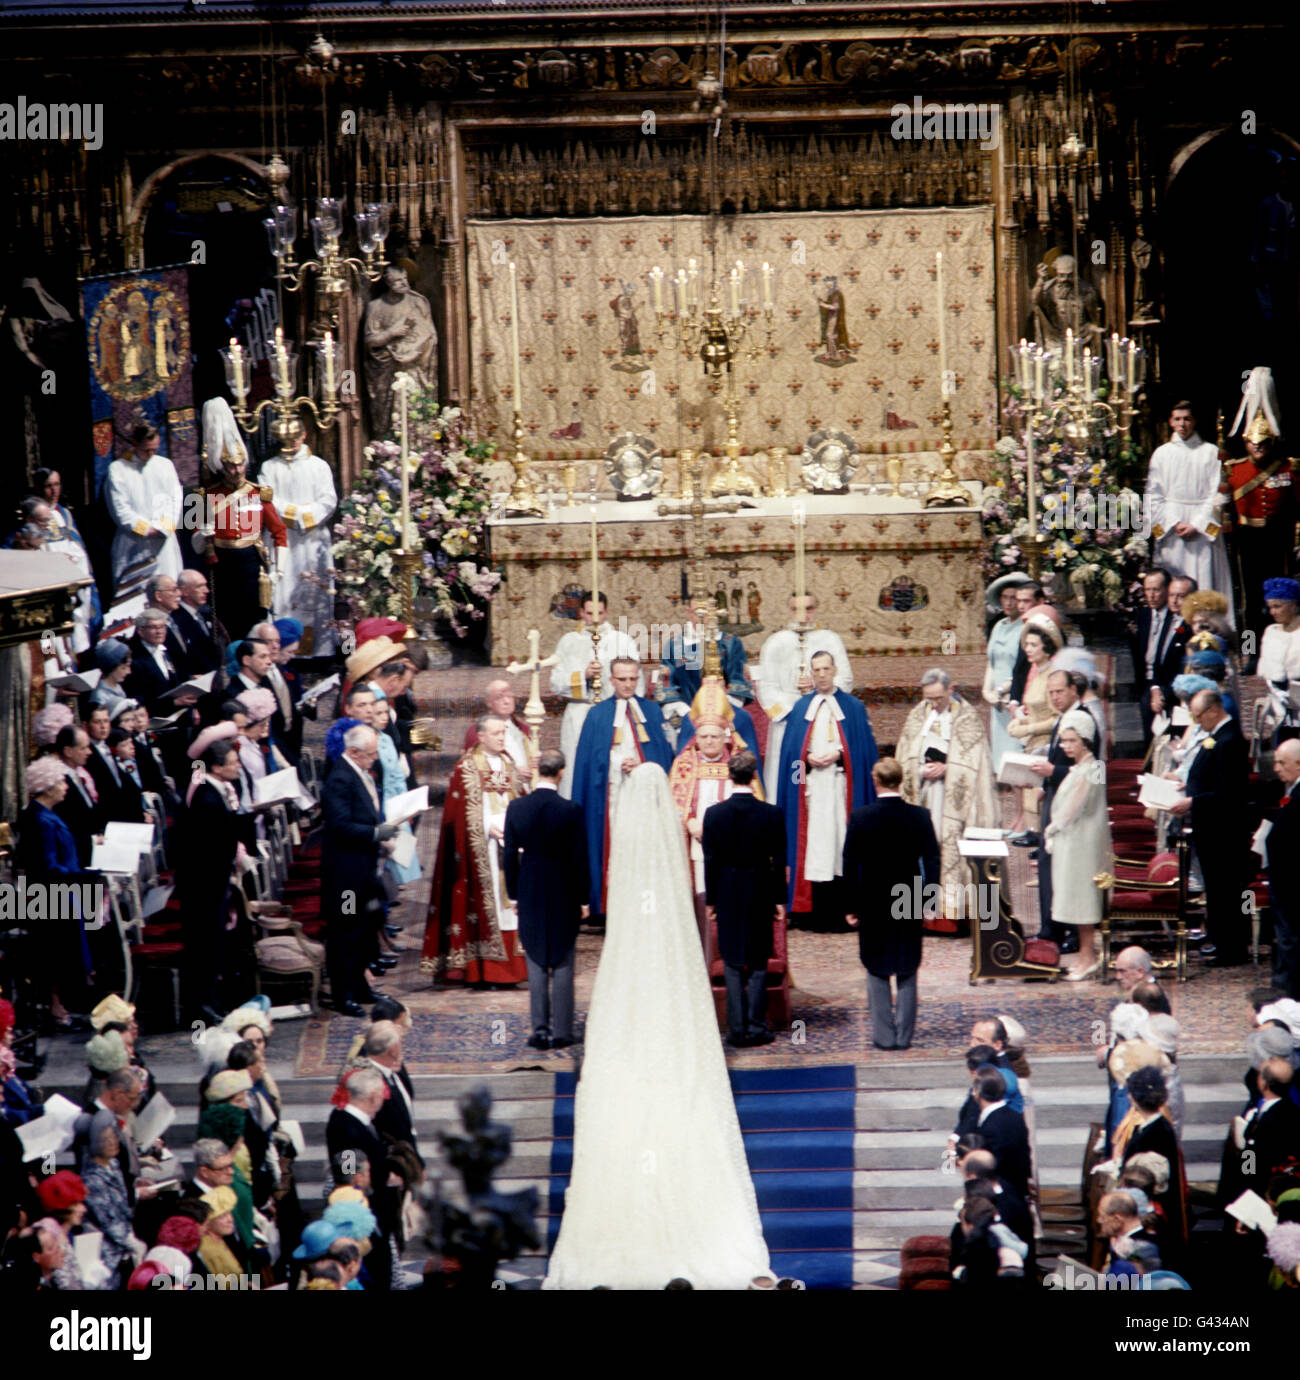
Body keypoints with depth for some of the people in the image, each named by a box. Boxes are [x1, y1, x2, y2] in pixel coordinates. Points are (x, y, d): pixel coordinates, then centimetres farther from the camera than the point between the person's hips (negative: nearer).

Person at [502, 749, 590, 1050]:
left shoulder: (516, 808, -5)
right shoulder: (570, 811, -14)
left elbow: (509, 855, 0)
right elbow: (580, 859, -9)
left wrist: (513, 894, 11)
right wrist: (583, 899, 1)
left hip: (530, 895, 2)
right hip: (564, 896, -2)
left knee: (536, 966, 9)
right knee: (562, 966, 5)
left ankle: (540, 1030, 8)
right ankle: (561, 1032, 5)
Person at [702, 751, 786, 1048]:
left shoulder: (714, 813, -7)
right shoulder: (772, 814, -8)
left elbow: (711, 860, -4)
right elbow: (779, 861, -5)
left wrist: (710, 900, 4)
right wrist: (779, 899, 4)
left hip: (728, 894, 0)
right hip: (761, 895, 0)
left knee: (732, 965, 7)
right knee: (759, 964, 8)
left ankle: (737, 1030, 4)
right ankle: (756, 1027, 6)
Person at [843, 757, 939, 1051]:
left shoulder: (860, 817, -11)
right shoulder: (920, 816, -7)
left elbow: (850, 864, -8)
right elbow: (932, 861, -4)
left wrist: (850, 905, 0)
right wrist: (929, 904, 4)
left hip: (872, 905, -1)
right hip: (909, 906, 1)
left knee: (877, 974, 10)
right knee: (907, 973, 11)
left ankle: (883, 1035, 9)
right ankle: (904, 1035, 12)